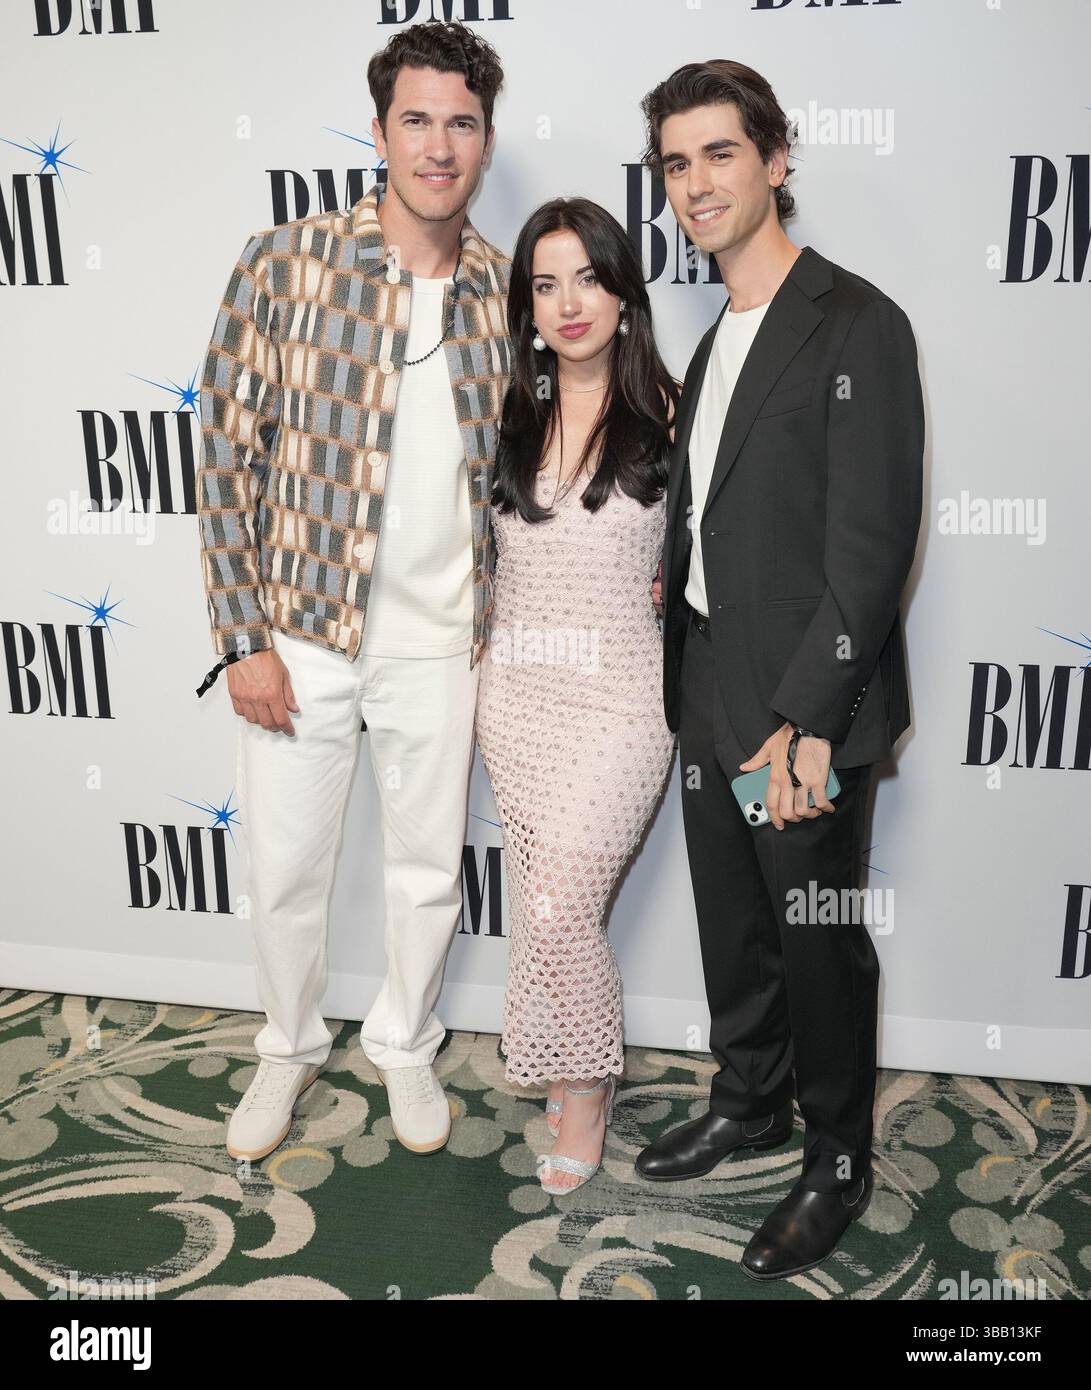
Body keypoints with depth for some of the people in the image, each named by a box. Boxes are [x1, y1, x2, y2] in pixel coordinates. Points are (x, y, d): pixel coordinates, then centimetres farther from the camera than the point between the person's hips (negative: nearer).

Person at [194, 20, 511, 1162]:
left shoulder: (506, 290, 2)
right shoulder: (286, 262, -7)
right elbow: (228, 449, -6)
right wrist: (243, 637, -10)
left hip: (440, 646, 2)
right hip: (300, 632, -2)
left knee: (430, 869, 14)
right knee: (286, 870, 11)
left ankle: (404, 1042, 41)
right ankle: (289, 1047, 40)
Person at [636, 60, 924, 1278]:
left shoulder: (856, 325, -13)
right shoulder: (716, 339, 14)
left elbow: (872, 543, -18)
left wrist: (801, 719, -20)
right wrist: (678, 646, 7)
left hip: (802, 709, -7)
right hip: (712, 690, 8)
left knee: (819, 939, 7)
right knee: (731, 924, 19)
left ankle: (837, 1160, 28)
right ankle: (748, 1101, 40)